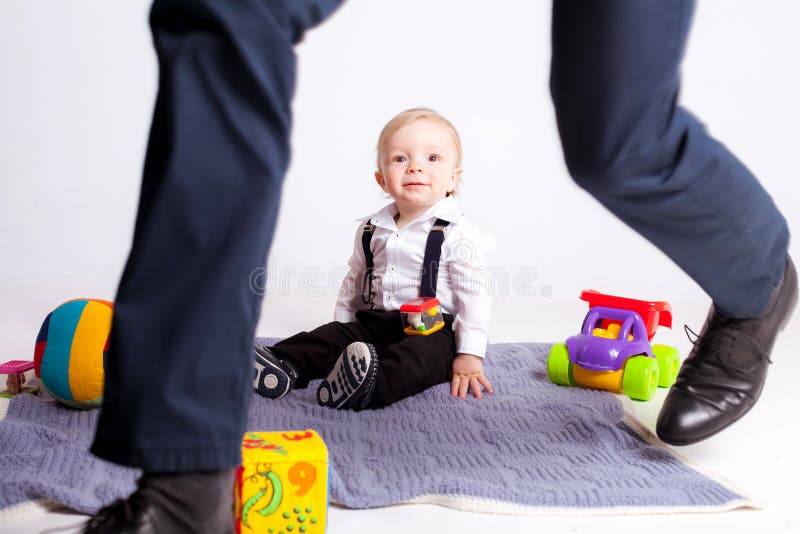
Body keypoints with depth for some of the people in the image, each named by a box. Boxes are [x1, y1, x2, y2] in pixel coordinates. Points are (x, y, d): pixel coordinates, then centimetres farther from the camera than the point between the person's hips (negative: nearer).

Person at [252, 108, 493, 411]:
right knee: (328, 337, -14)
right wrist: (342, 327, 18)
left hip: (434, 332, -6)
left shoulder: (459, 234, -6)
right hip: (371, 324, 7)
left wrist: (470, 355, -15)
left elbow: (474, 296, -9)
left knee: (423, 355, -36)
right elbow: (354, 282, 23)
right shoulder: (371, 230, 12)